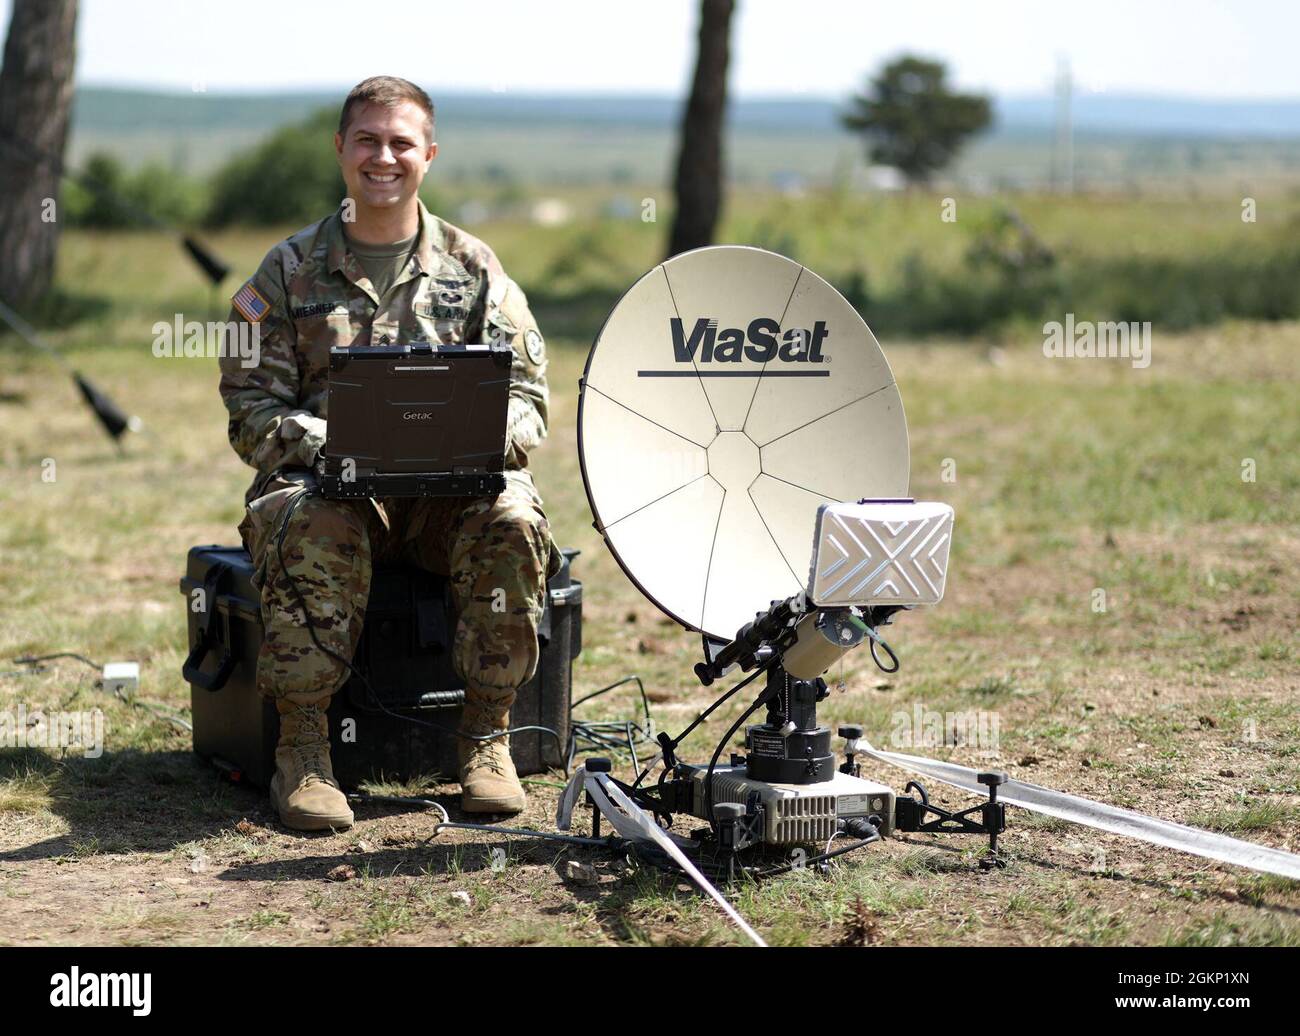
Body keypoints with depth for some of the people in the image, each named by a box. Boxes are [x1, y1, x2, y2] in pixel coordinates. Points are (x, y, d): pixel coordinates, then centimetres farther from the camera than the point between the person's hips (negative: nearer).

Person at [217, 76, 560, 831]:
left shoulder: (474, 268, 12)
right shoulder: (290, 271, 9)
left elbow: (527, 395, 7)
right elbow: (251, 408, 2)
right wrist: (331, 447, -19)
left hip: (452, 486, 1)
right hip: (325, 482, -1)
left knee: (512, 521, -32)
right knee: (310, 533, -36)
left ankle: (488, 738, -19)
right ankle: (302, 749, -26)